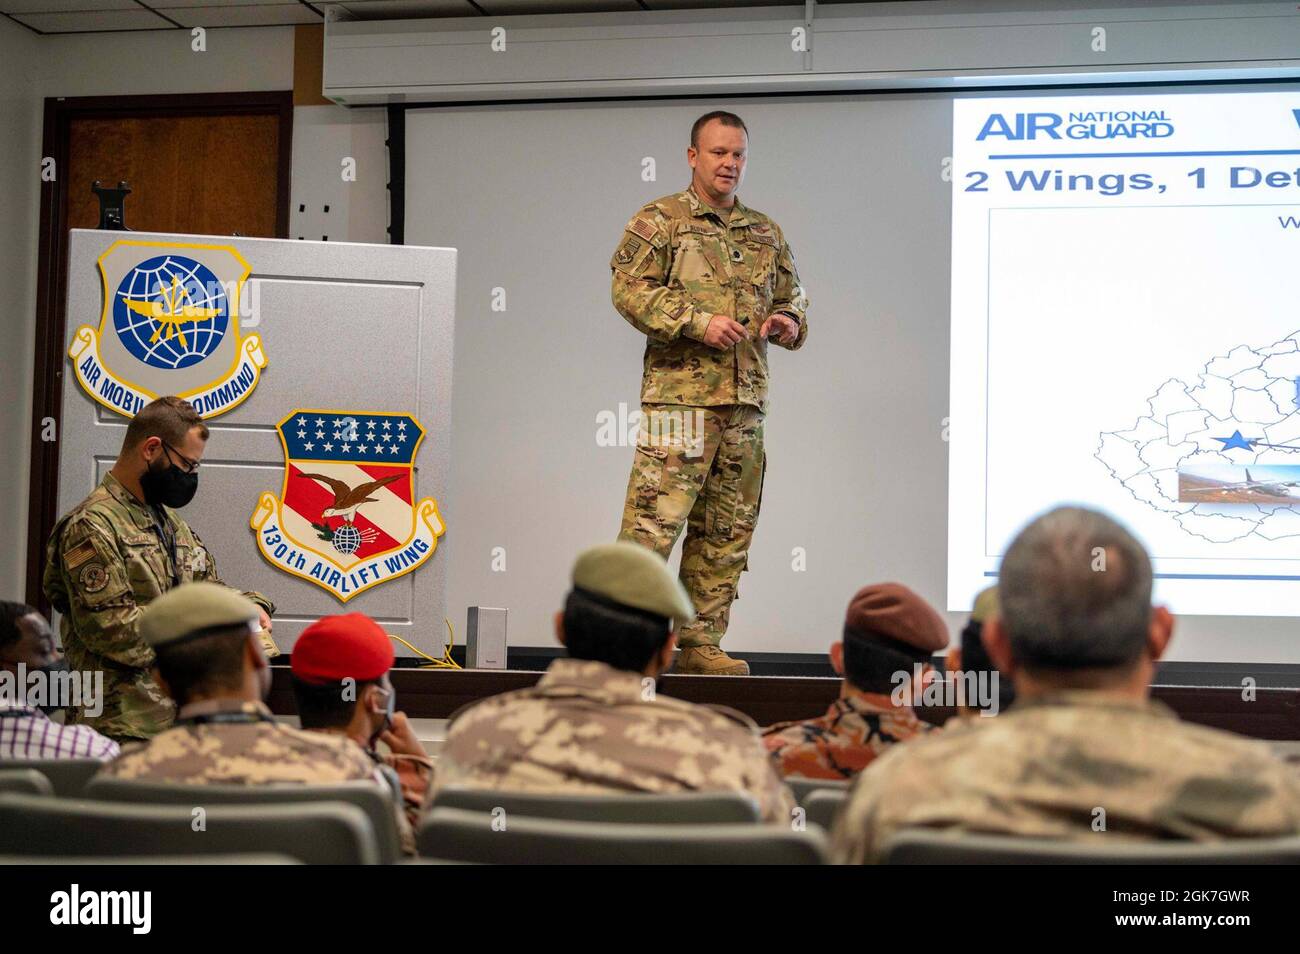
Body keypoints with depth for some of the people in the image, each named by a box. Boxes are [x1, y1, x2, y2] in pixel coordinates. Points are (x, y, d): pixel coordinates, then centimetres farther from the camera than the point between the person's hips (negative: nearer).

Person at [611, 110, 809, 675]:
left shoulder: (765, 232, 19)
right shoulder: (660, 220, 2)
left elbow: (791, 294, 28)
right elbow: (628, 288, -9)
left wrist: (790, 322, 4)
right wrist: (698, 322, -18)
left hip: (745, 399, 6)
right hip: (679, 391, -6)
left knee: (727, 528, 8)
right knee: (654, 517, -12)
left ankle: (701, 644, 16)